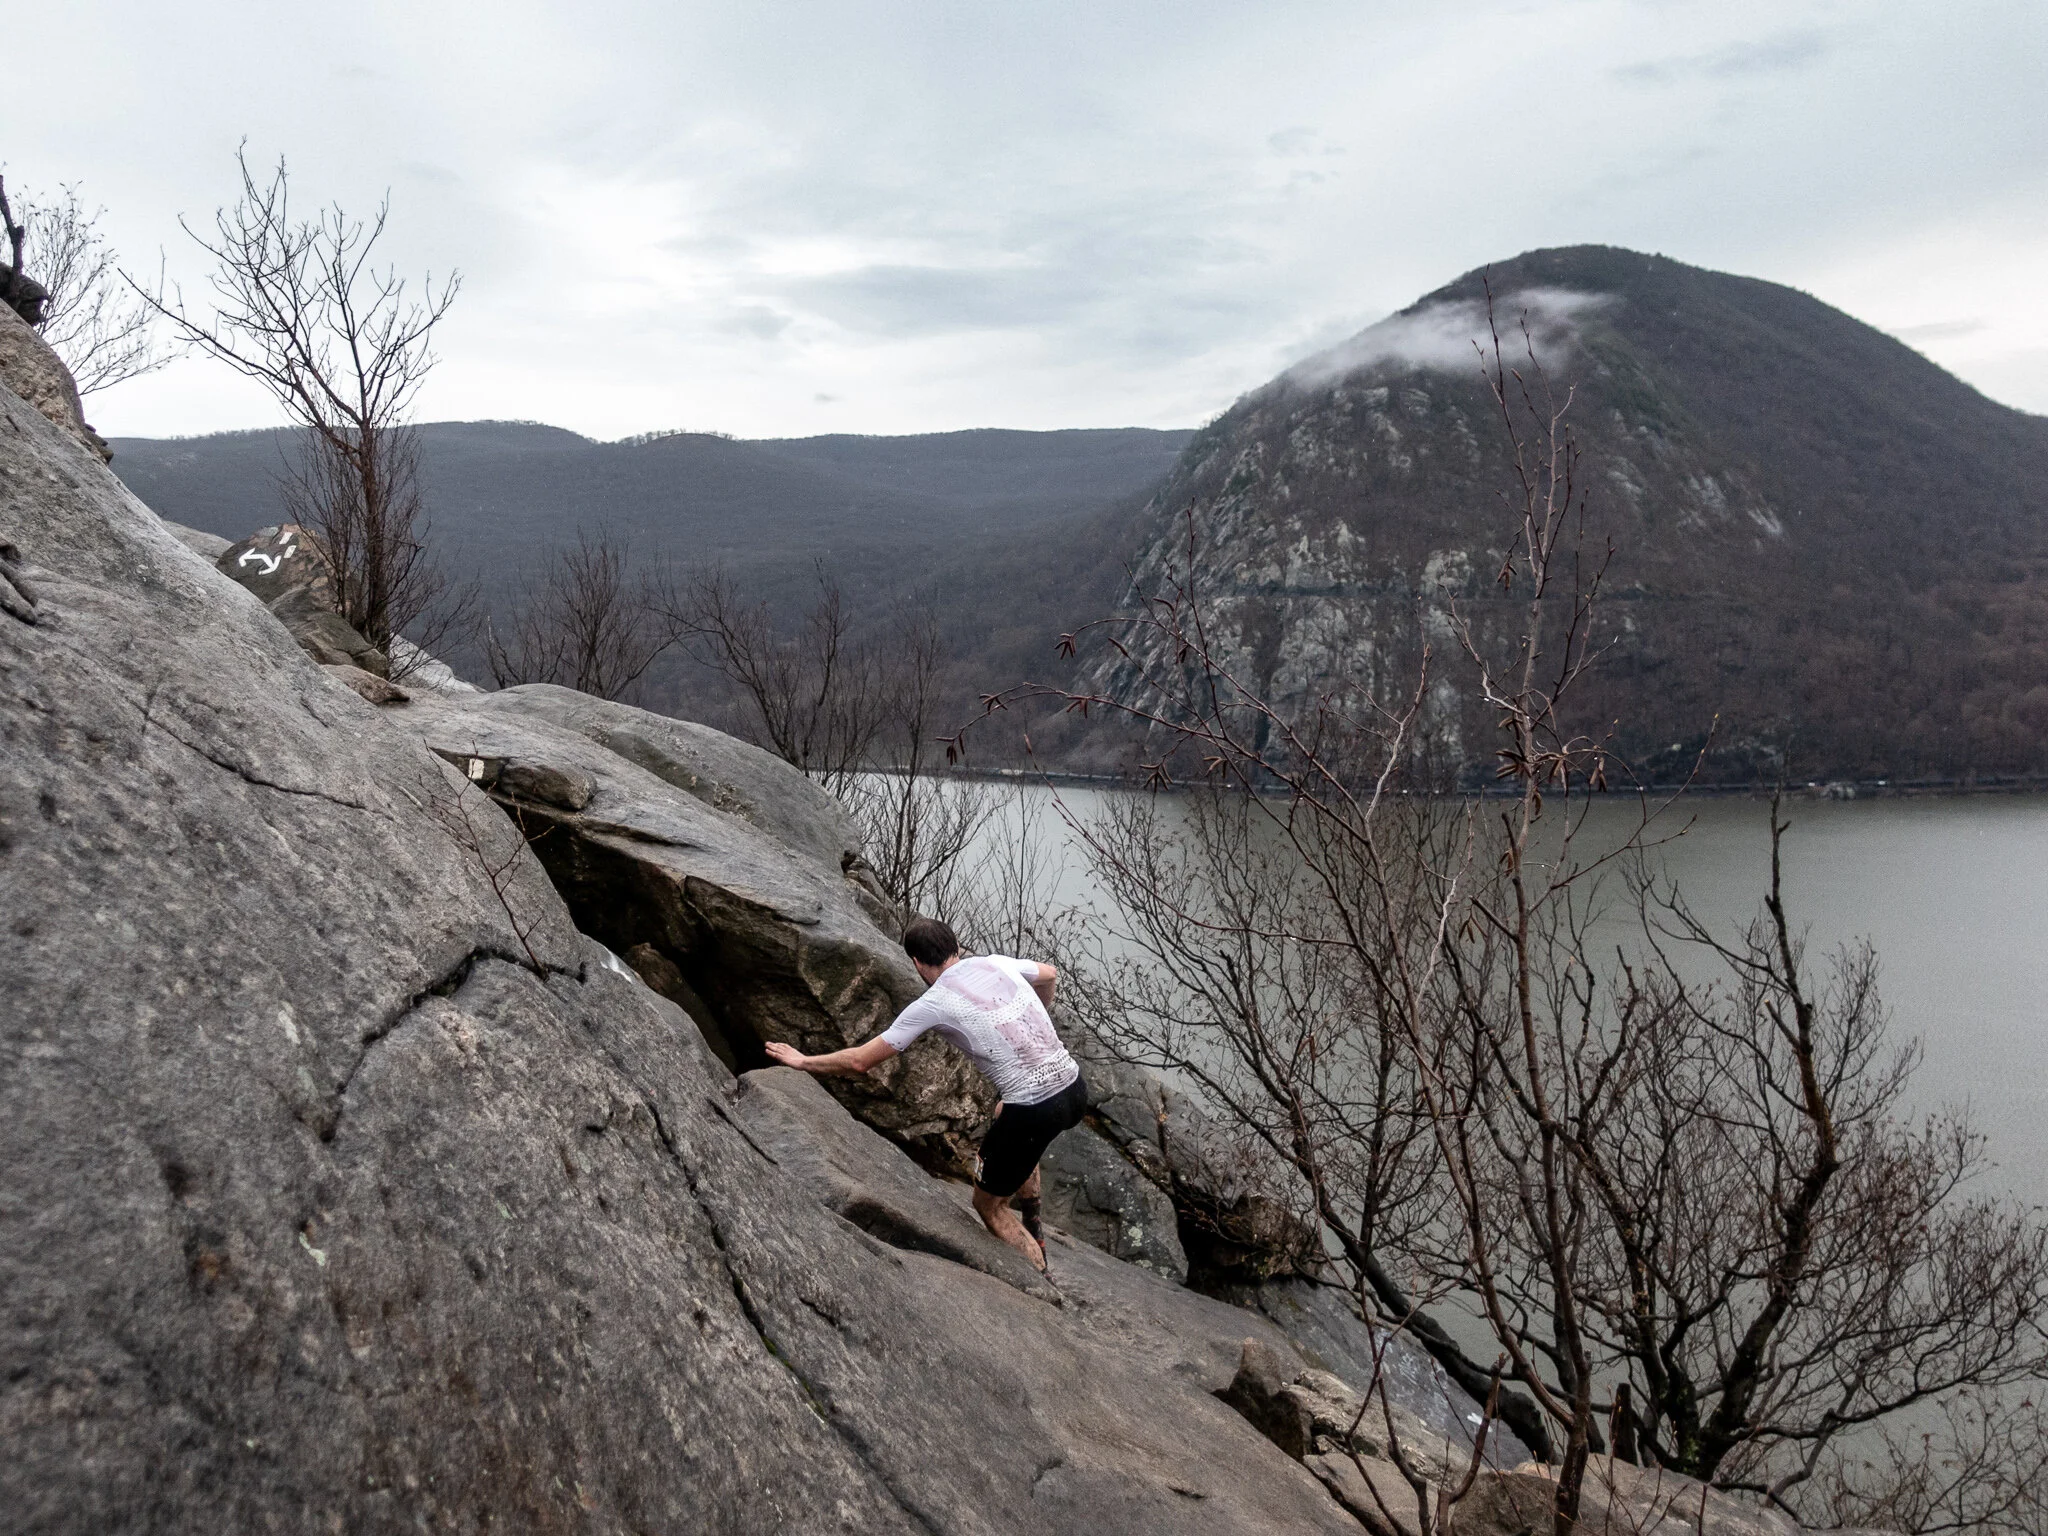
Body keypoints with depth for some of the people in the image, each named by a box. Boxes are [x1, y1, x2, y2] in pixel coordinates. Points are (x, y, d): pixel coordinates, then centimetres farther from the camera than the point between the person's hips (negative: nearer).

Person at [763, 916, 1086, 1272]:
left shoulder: (933, 1004, -5)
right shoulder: (997, 962, 10)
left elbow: (860, 1061, -1)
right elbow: (1049, 974, 32)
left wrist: (803, 1061, 16)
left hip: (1033, 1112, -7)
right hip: (1075, 1088, 7)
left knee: (989, 1205, 18)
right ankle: (1034, 1233, 45)